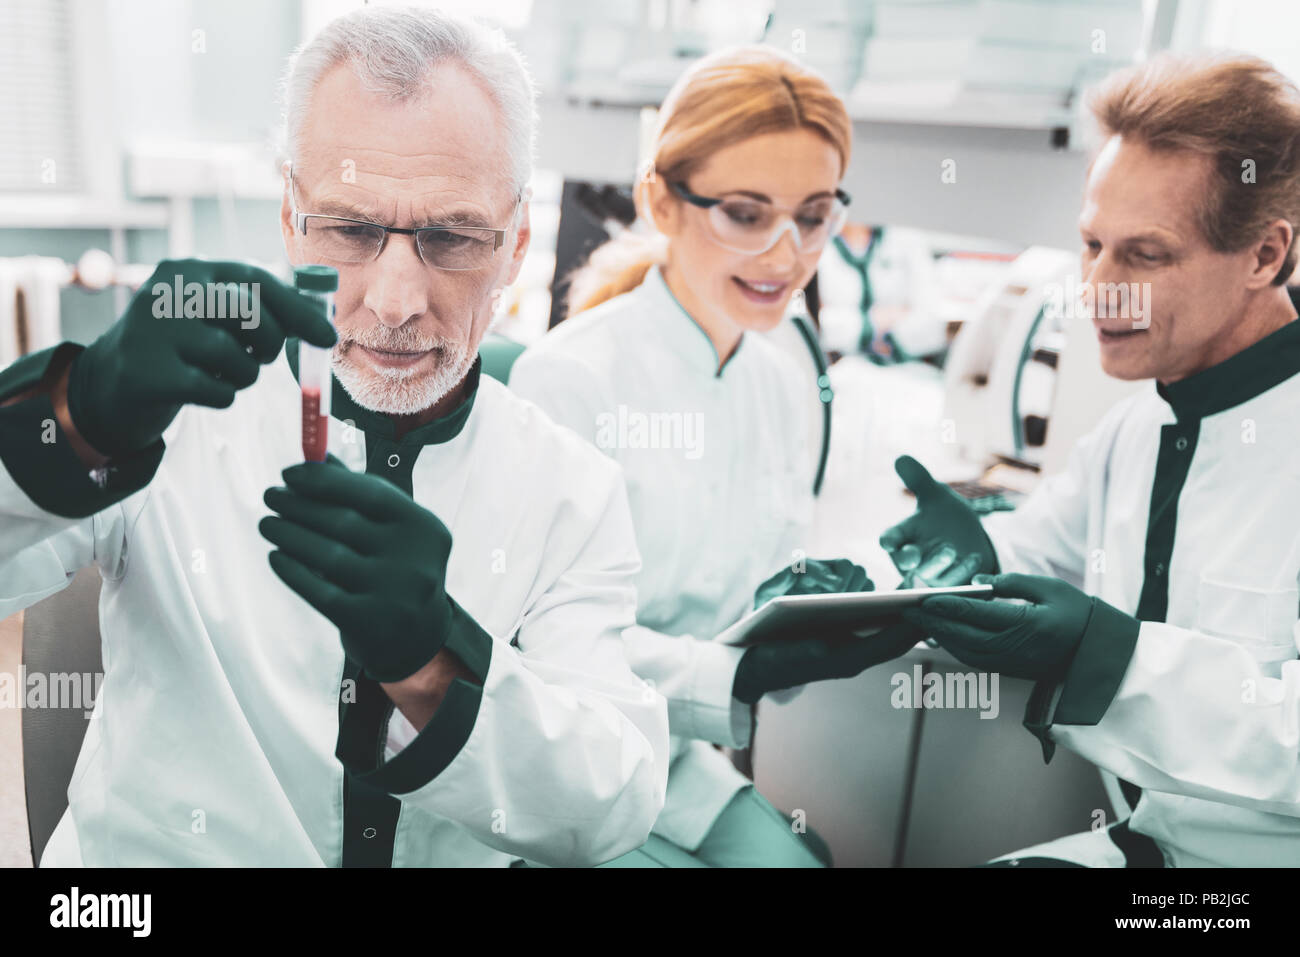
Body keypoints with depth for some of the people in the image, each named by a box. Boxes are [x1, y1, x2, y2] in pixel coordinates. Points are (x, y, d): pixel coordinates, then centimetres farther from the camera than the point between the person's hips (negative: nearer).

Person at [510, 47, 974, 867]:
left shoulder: (784, 388, 2)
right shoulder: (569, 375, -20)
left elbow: (772, 604, 8)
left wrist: (824, 610, -15)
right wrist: (738, 677, -34)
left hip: (676, 762, 6)